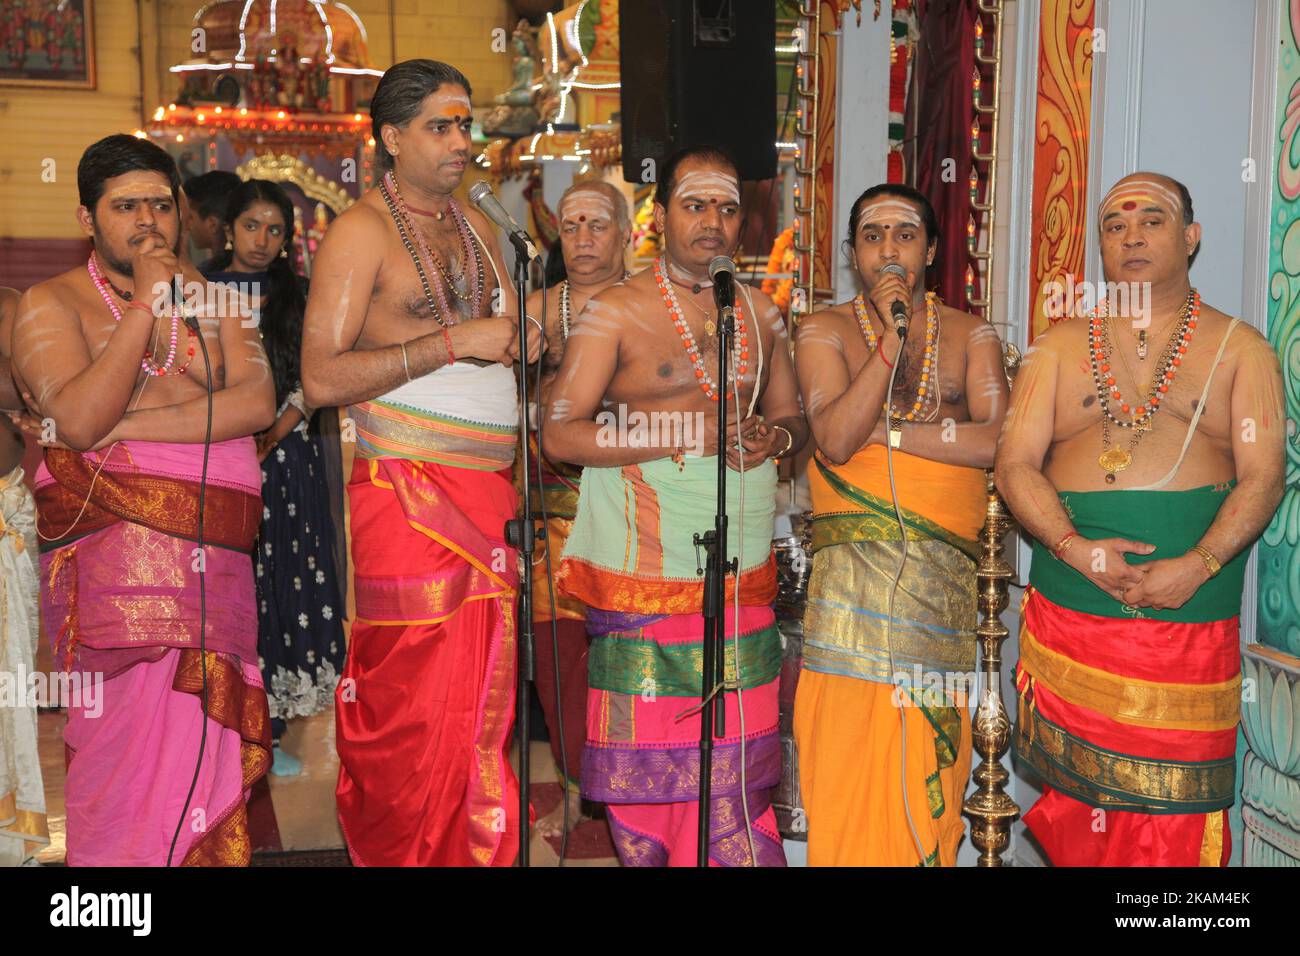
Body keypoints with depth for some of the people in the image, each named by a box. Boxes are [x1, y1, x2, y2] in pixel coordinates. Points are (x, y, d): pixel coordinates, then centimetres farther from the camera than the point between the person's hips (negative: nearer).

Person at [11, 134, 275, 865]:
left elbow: (256, 402, 0)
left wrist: (129, 425, -8)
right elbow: (79, 422, -11)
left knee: (202, 738, -1)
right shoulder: (52, 304, 6)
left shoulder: (211, 294, 16)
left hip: (215, 557, 3)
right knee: (139, 738, -9)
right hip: (116, 551, -3)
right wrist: (145, 304, -11)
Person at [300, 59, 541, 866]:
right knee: (413, 716, -3)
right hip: (410, 499, -6)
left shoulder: (476, 224, 18)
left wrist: (523, 343, 7)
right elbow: (321, 378, -13)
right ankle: (397, 854, 15)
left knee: (485, 707, 7)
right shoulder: (362, 230, -3)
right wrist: (454, 343, -16)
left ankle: (474, 853, 21)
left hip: (492, 495, 6)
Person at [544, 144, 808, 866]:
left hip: (743, 565, 4)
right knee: (646, 745, 0)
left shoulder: (761, 313, 14)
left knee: (739, 744, 5)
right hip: (645, 567, -4)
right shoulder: (616, 311, -2)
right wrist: (686, 436, -15)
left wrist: (775, 438, -3)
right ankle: (642, 853, 20)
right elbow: (559, 434, -9)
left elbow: (791, 416, 22)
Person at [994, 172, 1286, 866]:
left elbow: (1263, 477, -1)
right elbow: (1015, 465, 2)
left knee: (1175, 820, 2)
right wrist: (1076, 549, -13)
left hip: (1191, 621, -1)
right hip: (1068, 619, 1)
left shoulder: (1240, 350, 8)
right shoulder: (1058, 348, 10)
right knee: (1077, 809, 7)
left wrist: (1196, 566, -16)